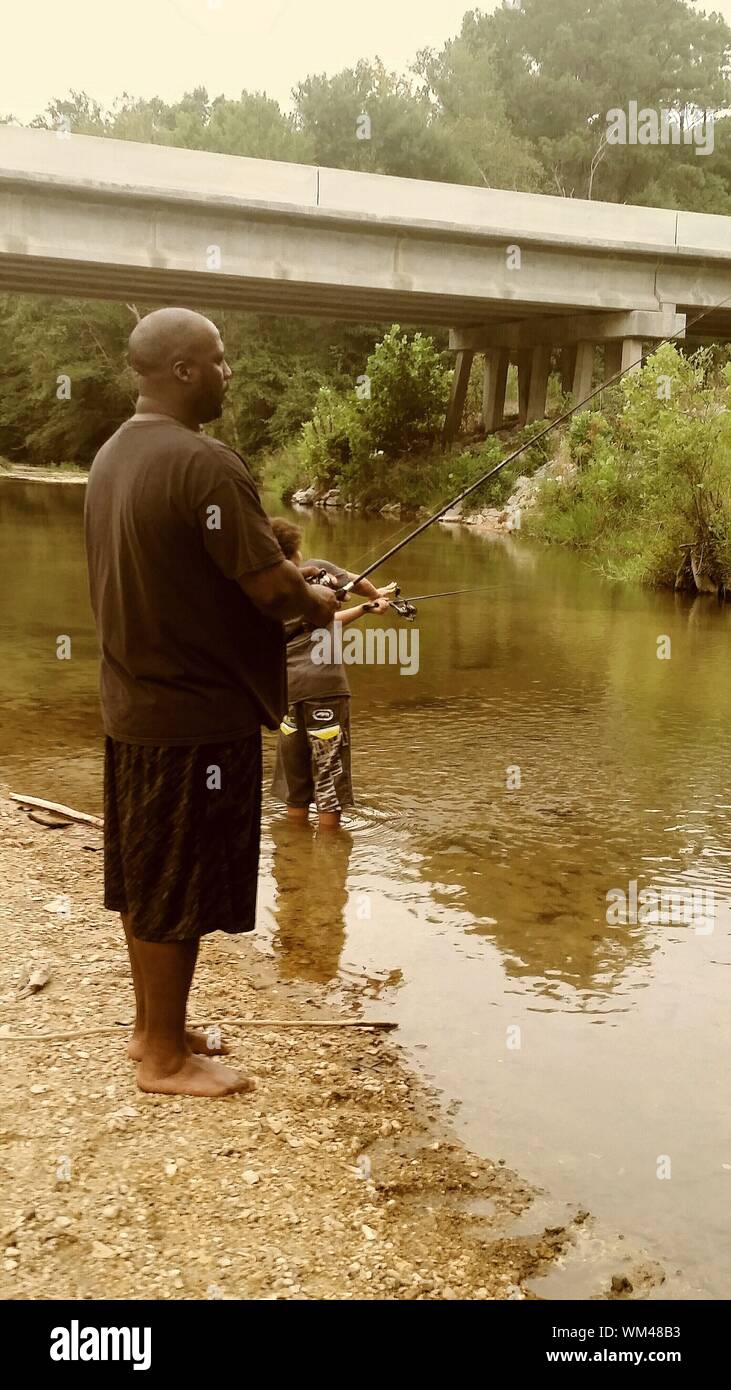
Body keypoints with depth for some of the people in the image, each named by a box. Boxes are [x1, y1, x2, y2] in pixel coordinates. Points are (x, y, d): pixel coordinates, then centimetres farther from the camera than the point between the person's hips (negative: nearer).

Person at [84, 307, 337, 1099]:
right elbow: (269, 584, -21)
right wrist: (317, 603, 1)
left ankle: (153, 1027, 34)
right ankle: (165, 1058, 19)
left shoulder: (112, 455, 9)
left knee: (143, 876, 18)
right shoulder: (203, 464, -20)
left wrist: (289, 591, 15)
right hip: (196, 713, -9)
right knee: (180, 889, 4)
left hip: (131, 703, 9)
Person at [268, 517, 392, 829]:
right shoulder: (316, 569, 2)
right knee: (329, 771, 2)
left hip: (287, 686, 5)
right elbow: (357, 583, 16)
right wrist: (375, 595, 38)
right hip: (324, 683, -5)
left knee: (294, 782, 14)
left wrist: (366, 608, 34)